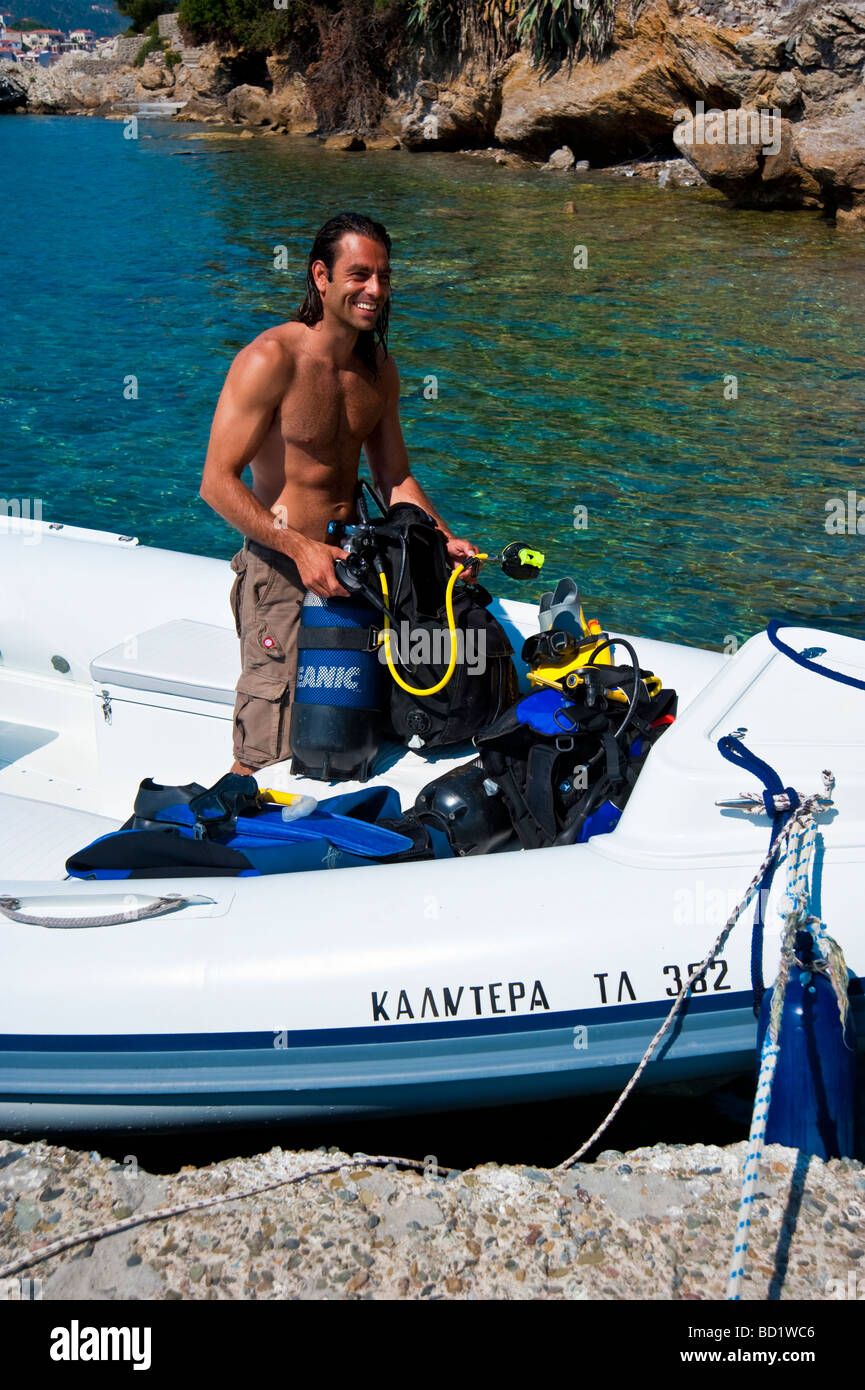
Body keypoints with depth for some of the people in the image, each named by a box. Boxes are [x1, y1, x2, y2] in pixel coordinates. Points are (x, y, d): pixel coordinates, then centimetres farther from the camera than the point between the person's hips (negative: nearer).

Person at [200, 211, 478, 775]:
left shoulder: (379, 368, 8)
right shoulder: (270, 359, -14)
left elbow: (395, 477, 15)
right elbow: (218, 482, -15)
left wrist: (444, 540, -2)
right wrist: (300, 548, -25)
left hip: (351, 558, 6)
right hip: (281, 565, -6)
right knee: (269, 756, -6)